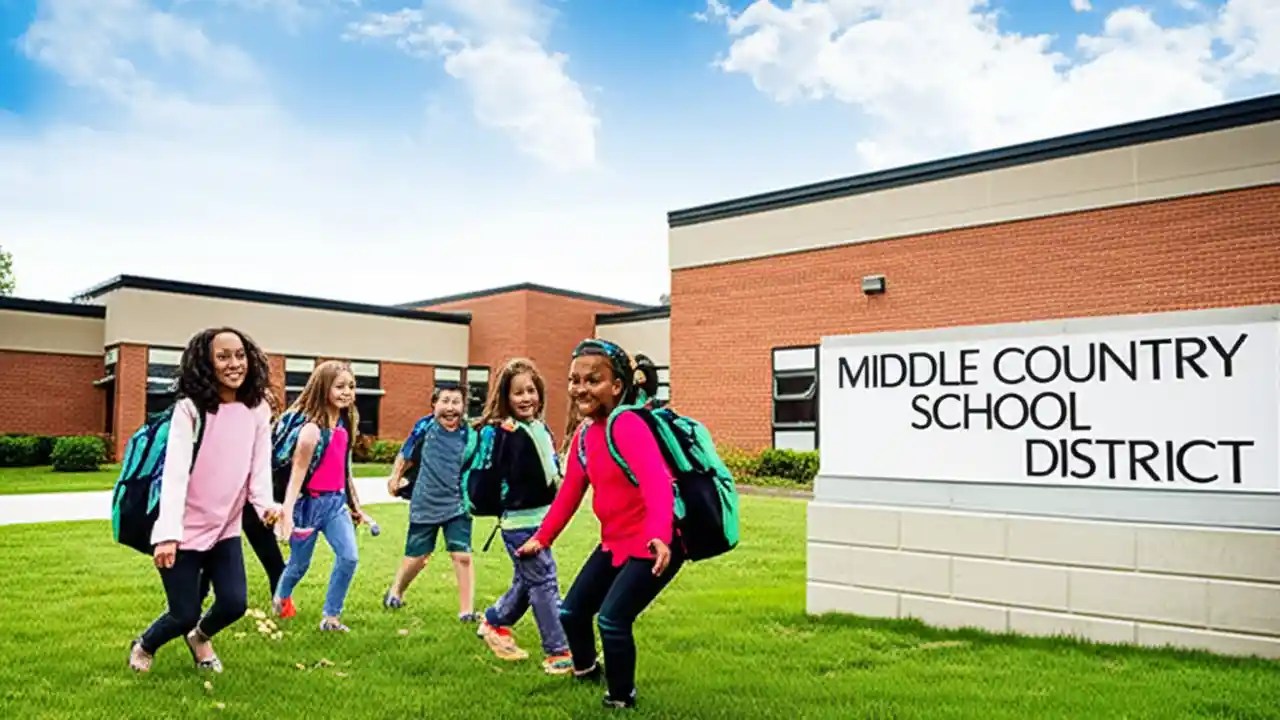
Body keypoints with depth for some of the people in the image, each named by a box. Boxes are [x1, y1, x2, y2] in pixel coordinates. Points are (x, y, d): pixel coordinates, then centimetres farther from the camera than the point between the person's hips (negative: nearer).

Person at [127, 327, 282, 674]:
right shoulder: (190, 408, -14)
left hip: (226, 529, 4)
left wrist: (266, 503, -26)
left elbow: (260, 466, -6)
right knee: (184, 615, 1)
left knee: (234, 604, -2)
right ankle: (142, 647, 36)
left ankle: (200, 637, 34)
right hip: (186, 529, -4)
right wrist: (168, 533, -28)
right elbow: (175, 472, -20)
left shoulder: (258, 411, -2)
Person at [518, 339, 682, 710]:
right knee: (571, 611, 14)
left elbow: (656, 482, -38)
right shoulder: (583, 434, 3)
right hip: (615, 541, 9)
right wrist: (542, 538, 15)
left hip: (654, 544, -9)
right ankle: (586, 668, 45)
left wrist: (659, 536, -52)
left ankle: (621, 699, 9)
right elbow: (570, 492, 13)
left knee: (612, 618, -17)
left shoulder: (627, 425, -24)